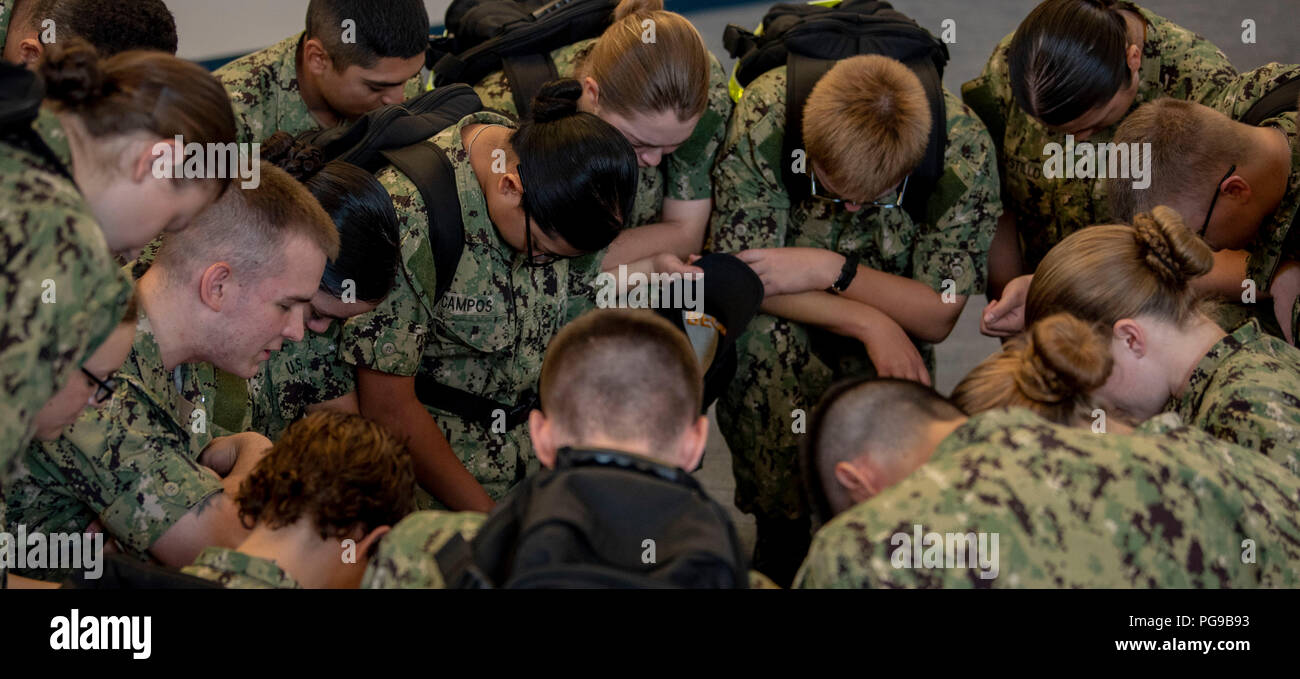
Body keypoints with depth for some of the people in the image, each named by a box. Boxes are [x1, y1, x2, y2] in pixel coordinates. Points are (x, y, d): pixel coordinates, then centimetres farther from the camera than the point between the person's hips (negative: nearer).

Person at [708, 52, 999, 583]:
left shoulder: (963, 148, -26)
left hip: (893, 314, 1)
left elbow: (937, 316, -19)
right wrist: (871, 323, -31)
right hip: (781, 313, -1)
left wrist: (833, 270, -33)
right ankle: (783, 548, -11)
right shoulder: (763, 116, -30)